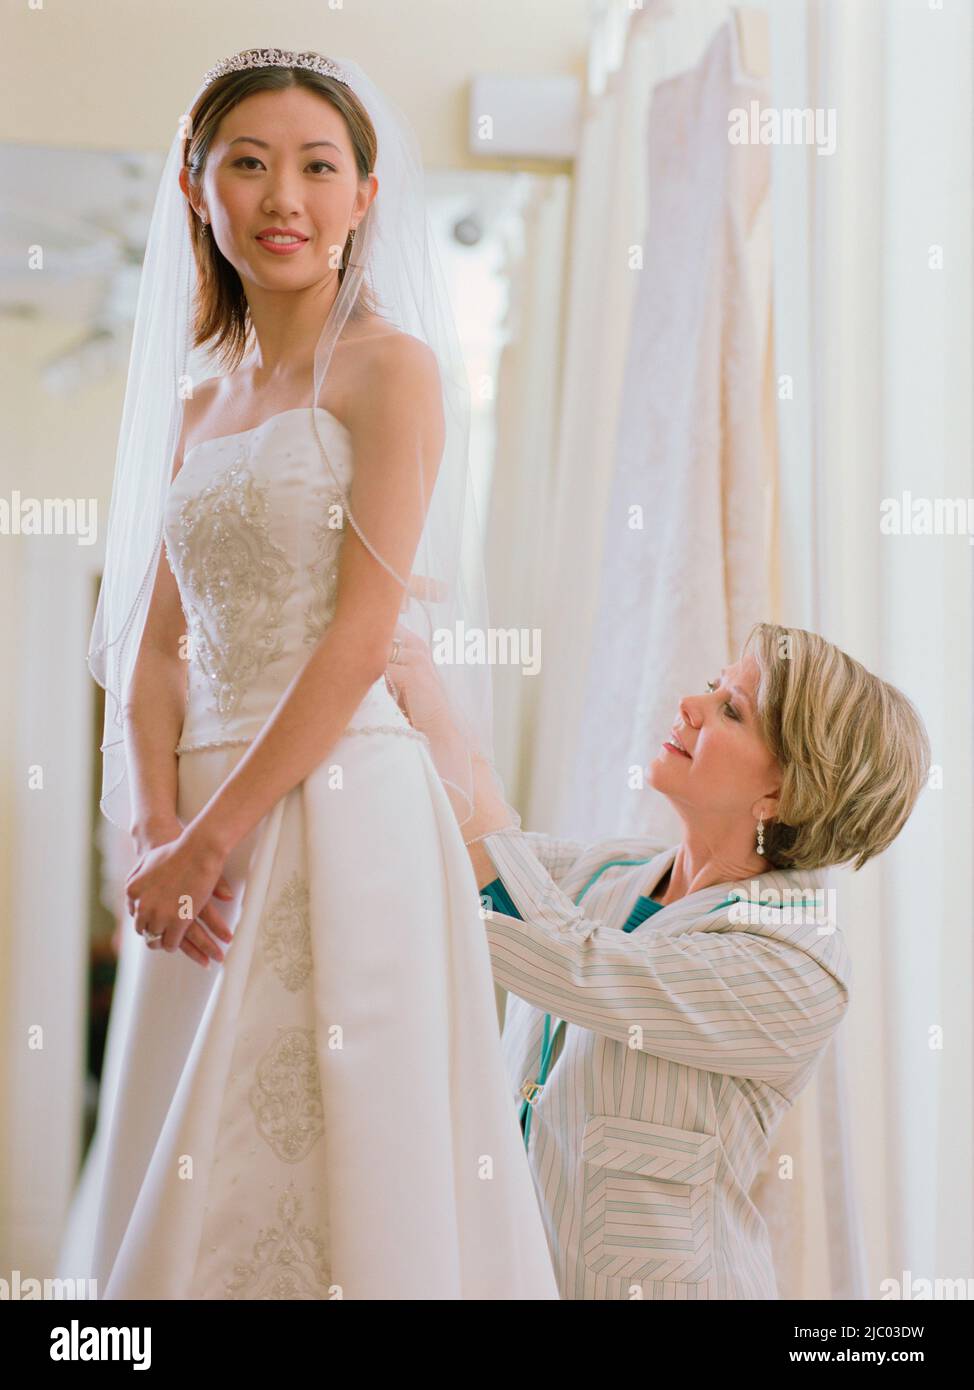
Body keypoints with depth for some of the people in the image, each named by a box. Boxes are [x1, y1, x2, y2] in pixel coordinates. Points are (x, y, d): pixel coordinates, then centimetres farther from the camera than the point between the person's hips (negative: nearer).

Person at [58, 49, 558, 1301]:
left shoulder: (391, 367, -3)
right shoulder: (198, 408, 17)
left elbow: (361, 637, -11)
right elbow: (152, 650, 11)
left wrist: (214, 834, -13)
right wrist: (159, 833, -5)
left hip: (342, 808, -6)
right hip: (208, 832, 7)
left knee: (332, 1171, -4)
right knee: (185, 1187, 9)